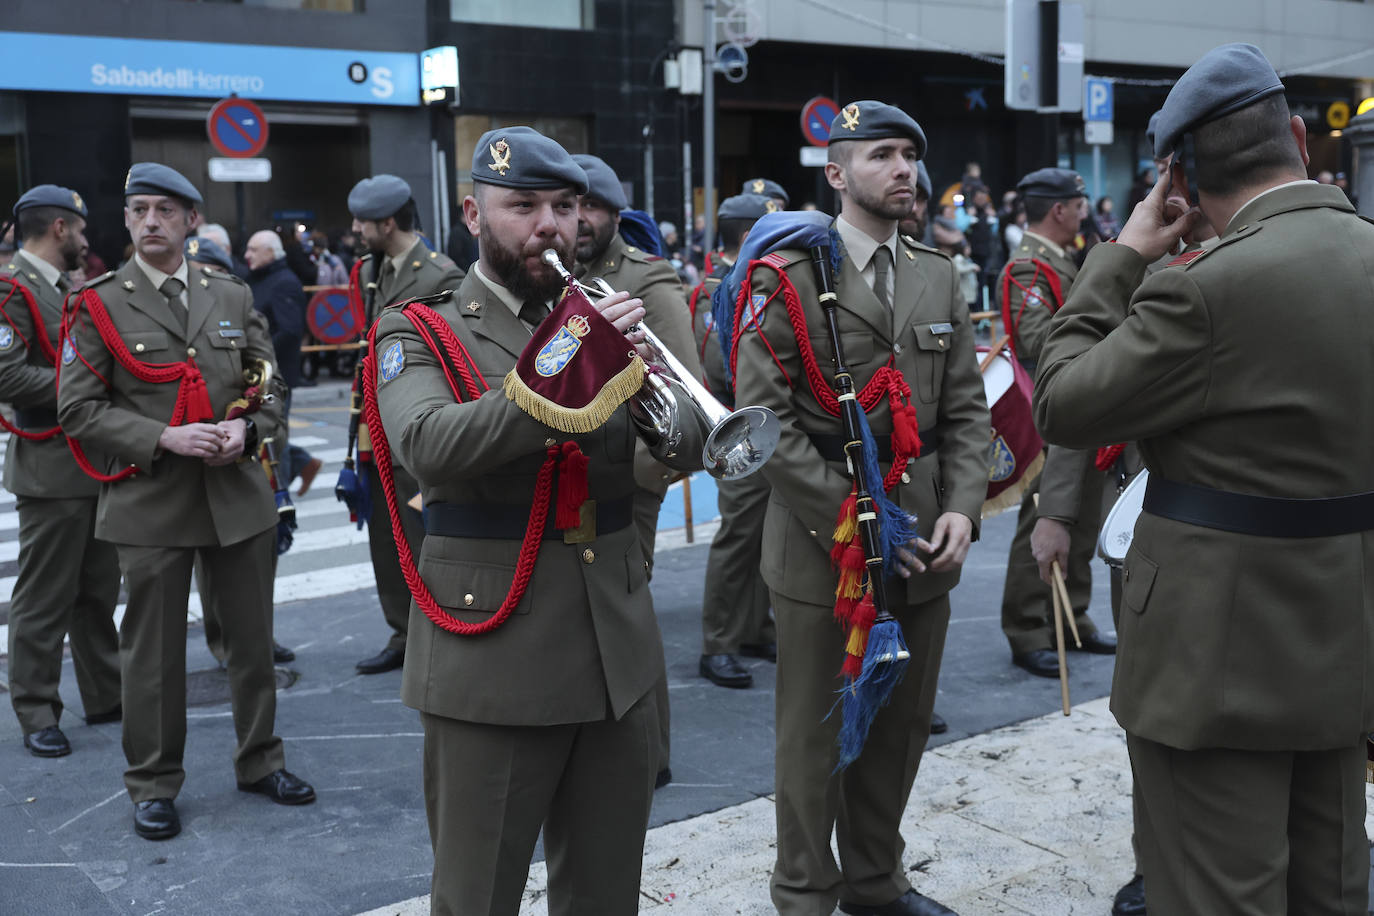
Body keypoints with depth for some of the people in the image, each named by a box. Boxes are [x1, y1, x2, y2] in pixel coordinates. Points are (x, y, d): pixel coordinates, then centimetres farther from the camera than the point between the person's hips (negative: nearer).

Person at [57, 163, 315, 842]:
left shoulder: (233, 296, 8)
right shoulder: (98, 306, -2)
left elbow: (270, 384, 13)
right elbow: (79, 410, -5)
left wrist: (246, 428, -8)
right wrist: (164, 438, -17)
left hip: (238, 494, 3)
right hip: (150, 503, -3)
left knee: (252, 637, 12)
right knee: (152, 650, 6)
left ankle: (260, 761, 29)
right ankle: (152, 785, 22)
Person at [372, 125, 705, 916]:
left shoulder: (605, 321, 12)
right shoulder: (422, 332, -2)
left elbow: (690, 442, 2)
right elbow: (430, 446, -23)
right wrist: (565, 369, -30)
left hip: (620, 657, 5)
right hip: (494, 664, -4)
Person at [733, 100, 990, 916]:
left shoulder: (940, 277, 10)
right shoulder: (789, 279, -7)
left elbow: (966, 408, 10)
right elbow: (764, 419, -13)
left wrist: (962, 508, -5)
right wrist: (854, 522, -17)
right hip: (823, 549, -5)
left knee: (903, 727, 16)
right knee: (817, 735, 7)